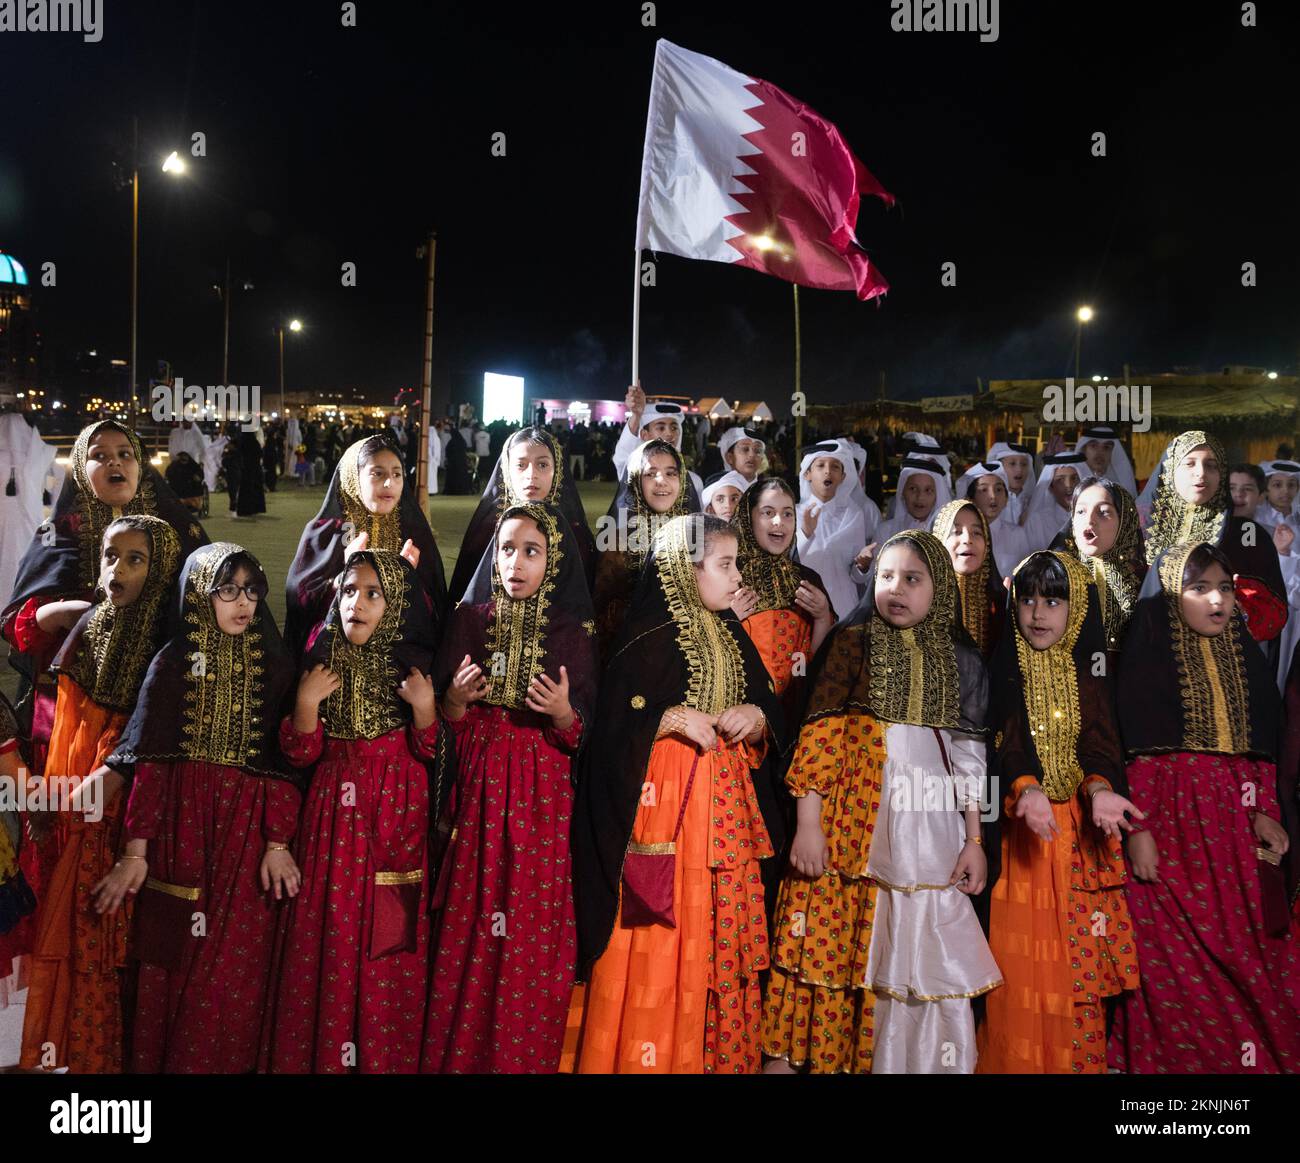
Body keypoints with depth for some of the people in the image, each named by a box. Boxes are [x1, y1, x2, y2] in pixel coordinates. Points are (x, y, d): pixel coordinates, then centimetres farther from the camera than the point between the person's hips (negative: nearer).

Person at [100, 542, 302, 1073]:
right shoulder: (173, 663, 1)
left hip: (249, 828, 0)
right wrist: (136, 851, -6)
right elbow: (149, 762, -3)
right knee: (177, 965, 7)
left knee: (238, 966, 3)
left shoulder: (275, 666, 2)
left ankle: (231, 1062, 20)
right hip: (181, 826, 0)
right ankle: (171, 1061, 24)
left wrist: (278, 842, -7)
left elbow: (286, 761, 0)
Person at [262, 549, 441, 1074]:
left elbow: (432, 753, -2)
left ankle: (386, 1058, 17)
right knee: (326, 936, 4)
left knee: (387, 948, 1)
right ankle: (320, 1053, 19)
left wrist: (424, 707, -18)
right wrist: (305, 702, -13)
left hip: (397, 818, -2)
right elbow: (300, 753, 2)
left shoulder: (413, 665, -1)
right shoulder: (322, 660, 4)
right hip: (334, 816, 2)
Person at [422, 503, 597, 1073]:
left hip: (542, 794, -1)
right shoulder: (469, 619, 4)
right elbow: (444, 722, 5)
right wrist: (456, 699, -16)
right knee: (467, 925, 3)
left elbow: (579, 736, 0)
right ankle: (458, 1054, 20)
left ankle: (526, 1056, 18)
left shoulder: (573, 631, 1)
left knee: (535, 932, 1)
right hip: (476, 786, 1)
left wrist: (562, 712, -20)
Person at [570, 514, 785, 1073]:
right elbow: (612, 724, -14)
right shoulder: (649, 639, -9)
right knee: (659, 947, -2)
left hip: (726, 805, 7)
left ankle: (720, 1055, 22)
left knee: (722, 936, 9)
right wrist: (676, 718, -20)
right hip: (665, 801, -7)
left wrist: (755, 717, -5)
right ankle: (647, 1055, 13)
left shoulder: (732, 638, 13)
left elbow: (772, 717, 16)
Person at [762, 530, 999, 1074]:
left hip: (928, 825, 3)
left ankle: (911, 1058, 21)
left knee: (917, 950, 4)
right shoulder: (853, 640, 2)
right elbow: (819, 732, -4)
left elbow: (968, 752, 10)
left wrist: (975, 839, 5)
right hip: (851, 817, -2)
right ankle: (794, 1055, 14)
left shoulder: (959, 658, 10)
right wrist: (808, 824, -10)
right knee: (831, 941, -1)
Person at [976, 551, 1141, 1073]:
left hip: (1078, 831, 2)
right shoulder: (1000, 667, 1)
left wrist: (1099, 789, -26)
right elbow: (997, 739, -10)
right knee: (1019, 963, 1)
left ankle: (1077, 1061, 17)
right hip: (1017, 829, -1)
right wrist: (1025, 789, -29)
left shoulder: (1090, 673, 7)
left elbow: (1099, 740, -5)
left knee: (1077, 958, 3)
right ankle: (1014, 1060, 15)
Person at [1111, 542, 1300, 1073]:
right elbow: (1138, 750, -7)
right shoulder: (1148, 657, -2)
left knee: (1245, 950, 3)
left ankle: (1253, 1056, 15)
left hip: (1236, 819, 4)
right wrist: (1138, 830, -14)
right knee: (1176, 956, -2)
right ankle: (1178, 1056, 11)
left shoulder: (1246, 658, 13)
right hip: (1172, 817, -4)